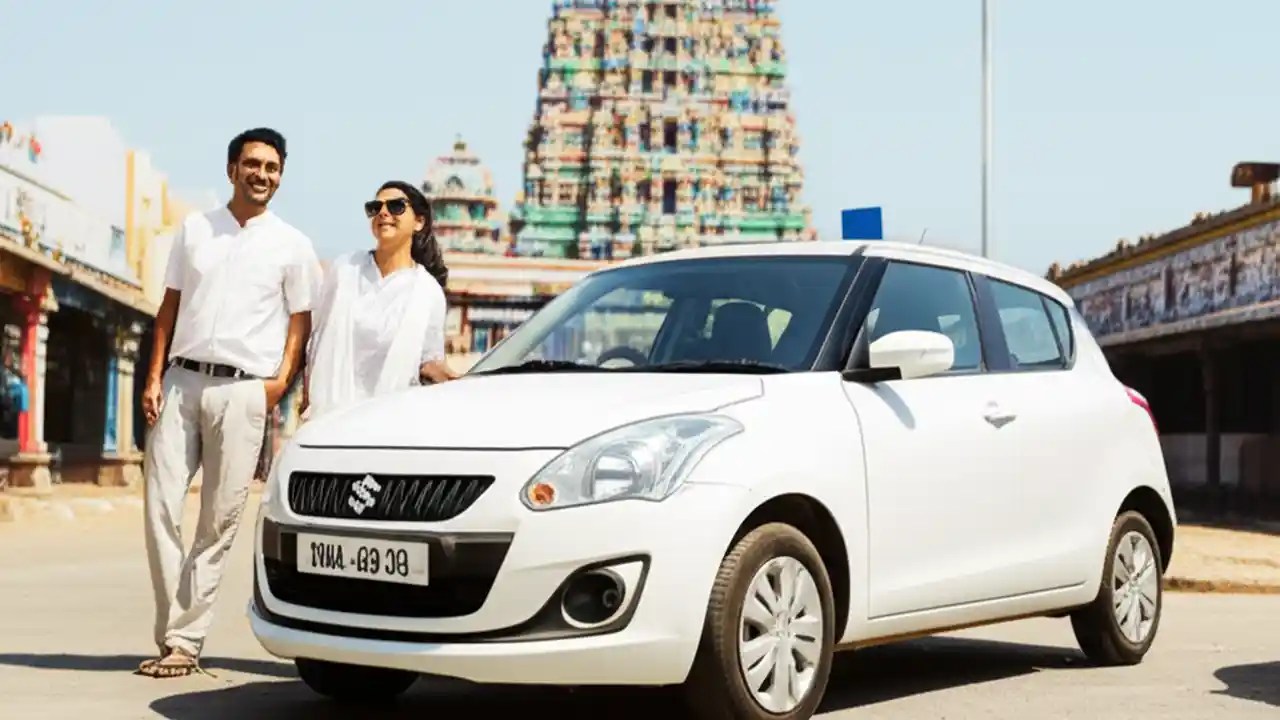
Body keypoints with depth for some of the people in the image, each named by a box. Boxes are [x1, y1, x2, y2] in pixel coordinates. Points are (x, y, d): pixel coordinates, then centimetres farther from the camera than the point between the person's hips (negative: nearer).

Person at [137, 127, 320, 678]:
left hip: (242, 390, -3)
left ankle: (184, 640, 3)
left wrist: (281, 382, -8)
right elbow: (169, 308, 13)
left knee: (219, 522, -3)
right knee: (161, 505, -3)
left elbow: (301, 323, 6)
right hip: (181, 382, 3)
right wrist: (154, 375, 4)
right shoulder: (194, 229, 12)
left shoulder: (292, 245, 5)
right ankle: (174, 636, 5)